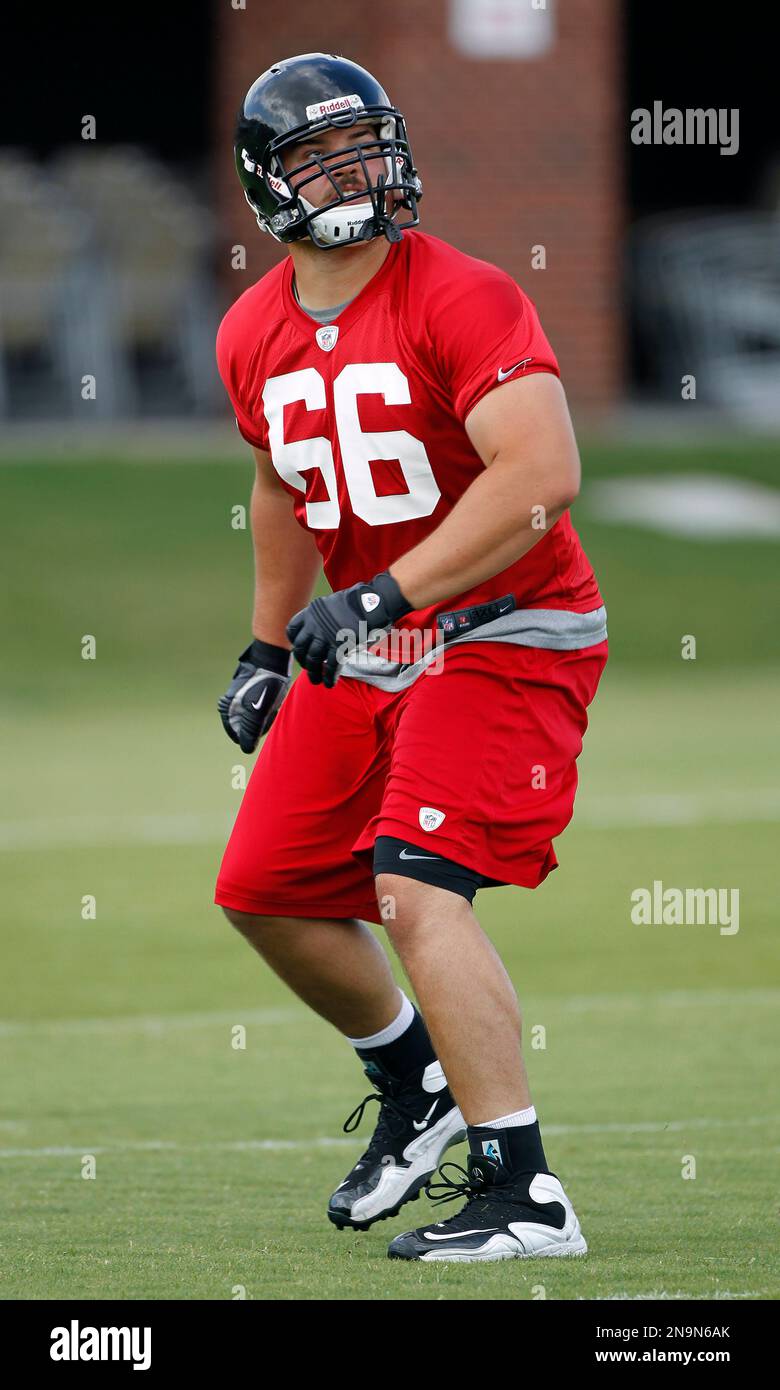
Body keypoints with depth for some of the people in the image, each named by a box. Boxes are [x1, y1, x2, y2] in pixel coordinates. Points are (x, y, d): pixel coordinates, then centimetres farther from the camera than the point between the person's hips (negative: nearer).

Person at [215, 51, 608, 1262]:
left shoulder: (461, 300, -18)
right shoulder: (255, 336, 5)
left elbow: (542, 476, -28)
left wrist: (384, 596, -29)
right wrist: (268, 651, 22)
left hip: (502, 635, -8)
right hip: (366, 646, 8)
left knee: (417, 884, -22)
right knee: (270, 890, 10)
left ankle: (522, 1197, -20)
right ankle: (419, 1089, 34)